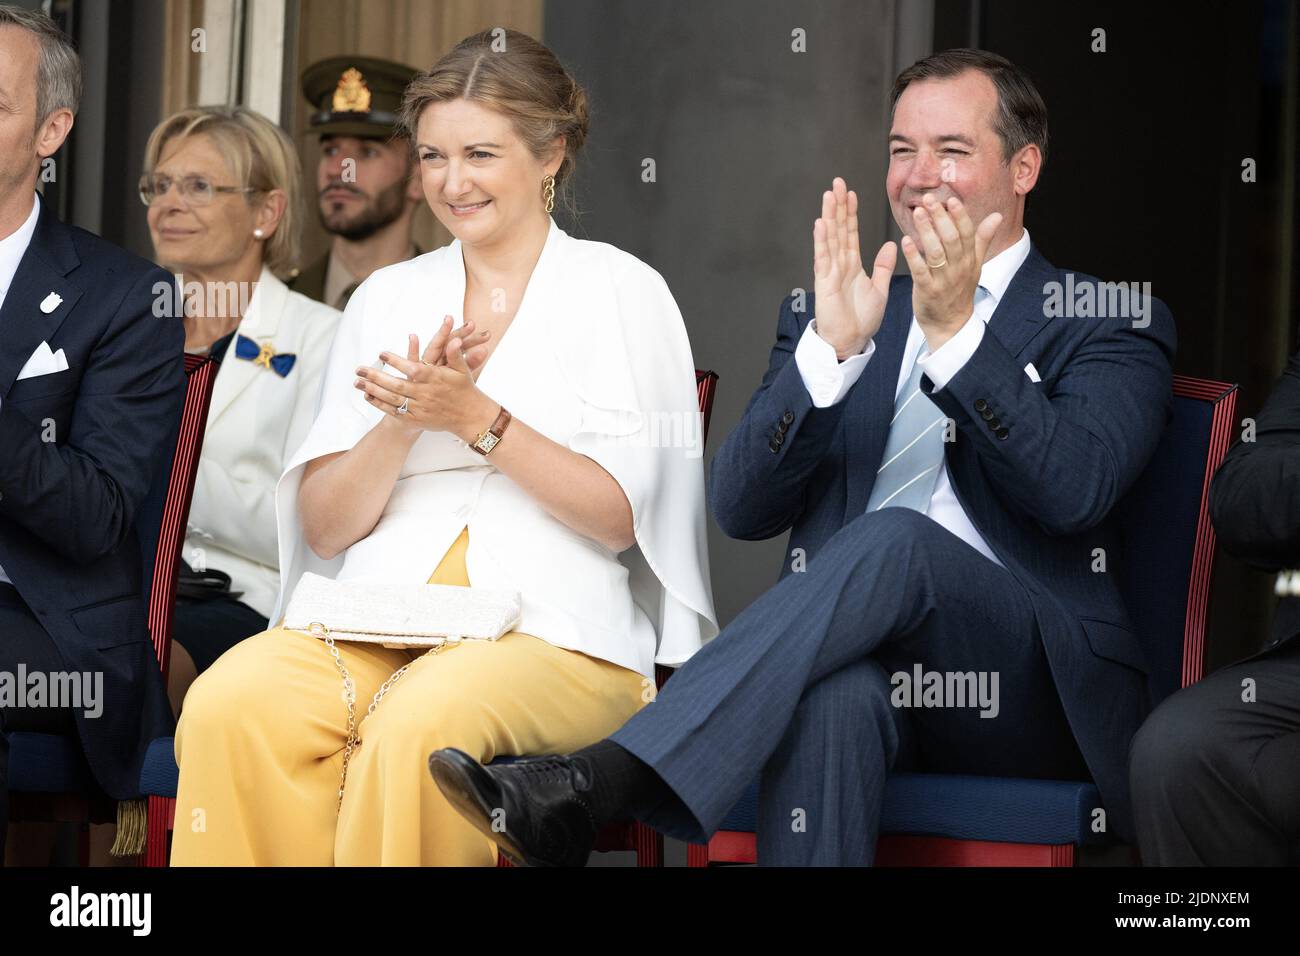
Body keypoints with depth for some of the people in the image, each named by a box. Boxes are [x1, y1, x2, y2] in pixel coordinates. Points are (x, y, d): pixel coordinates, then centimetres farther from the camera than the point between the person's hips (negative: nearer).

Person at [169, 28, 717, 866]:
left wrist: (476, 417, -10)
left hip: (555, 631, -3)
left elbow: (621, 515, -1)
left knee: (418, 724, -37)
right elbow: (325, 529, 12)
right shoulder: (385, 299, 20)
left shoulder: (622, 291, 9)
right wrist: (403, 423, -6)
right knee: (229, 708, -30)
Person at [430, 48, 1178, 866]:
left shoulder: (1118, 329, 10)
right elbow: (743, 508, 5)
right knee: (835, 693, -38)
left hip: (1034, 690, -2)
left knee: (898, 538, -34)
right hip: (865, 659, 2)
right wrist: (834, 347, -11)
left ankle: (597, 782, -46)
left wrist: (956, 330, -18)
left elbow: (1078, 489, -10)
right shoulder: (831, 317, 20)